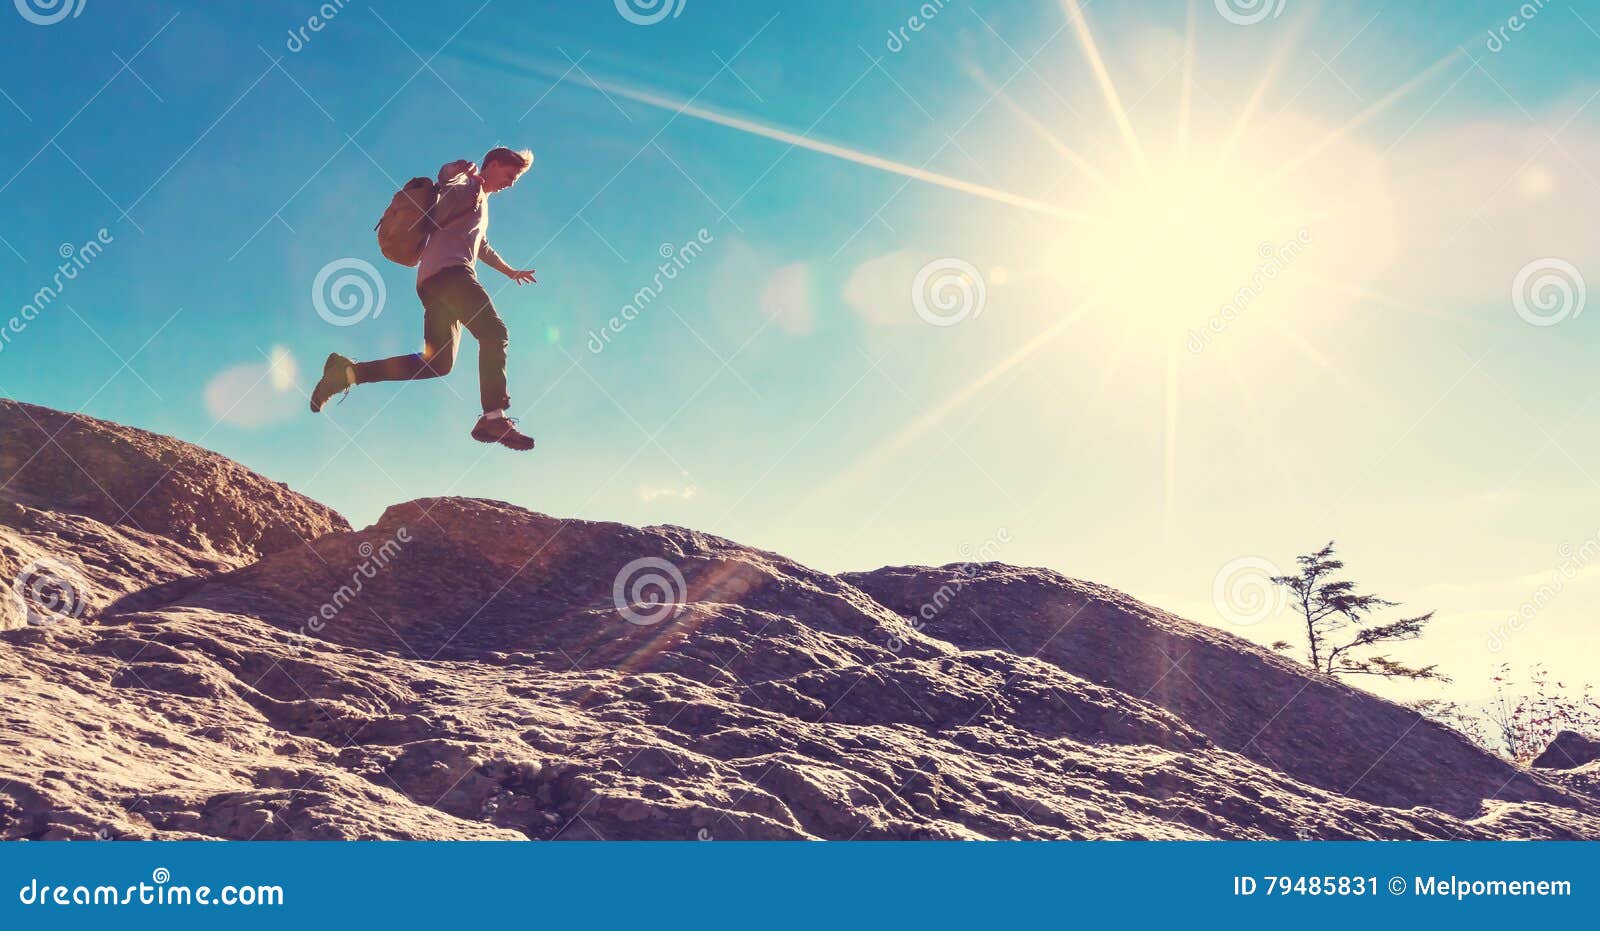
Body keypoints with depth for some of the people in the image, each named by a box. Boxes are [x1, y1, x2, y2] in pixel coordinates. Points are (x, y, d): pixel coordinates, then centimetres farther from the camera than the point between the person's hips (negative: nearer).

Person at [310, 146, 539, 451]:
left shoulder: (480, 201, 37)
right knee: (495, 333, -23)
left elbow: (482, 247, 52)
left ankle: (347, 372, -2)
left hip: (433, 283, 10)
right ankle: (494, 419, -36)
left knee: (437, 363, 1)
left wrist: (511, 272, 60)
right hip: (449, 270, -10)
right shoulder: (468, 182, 8)